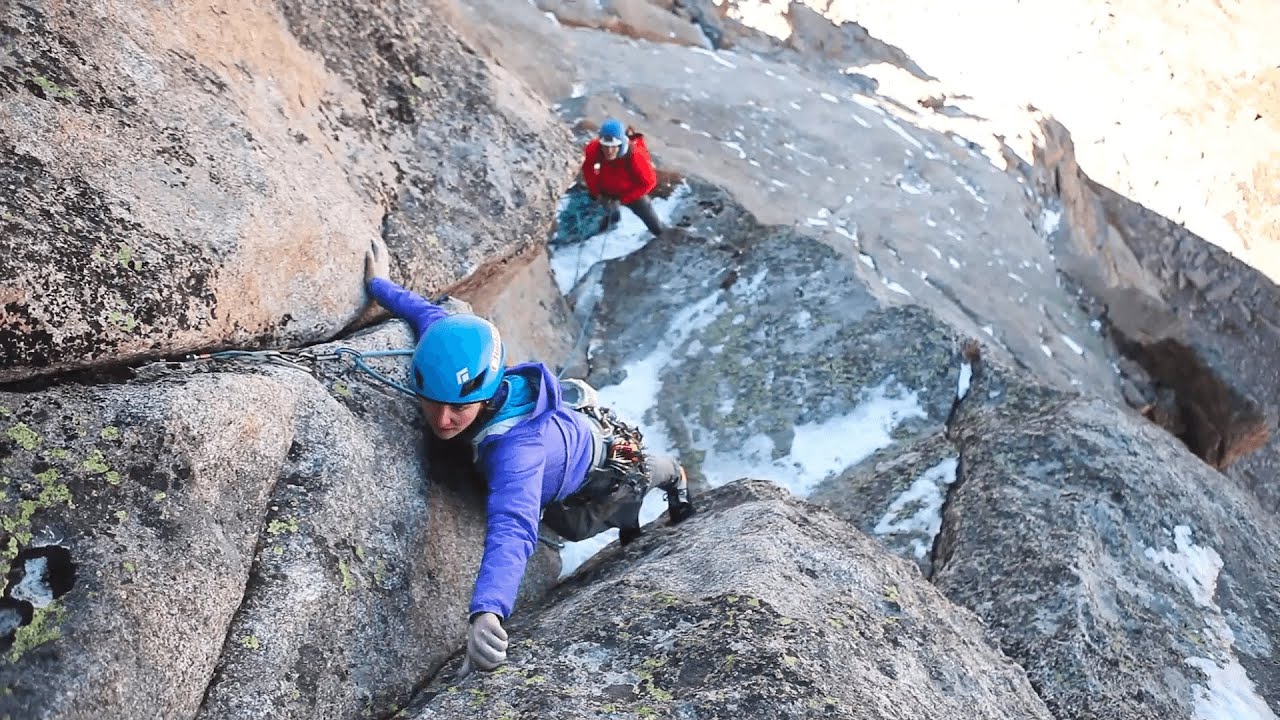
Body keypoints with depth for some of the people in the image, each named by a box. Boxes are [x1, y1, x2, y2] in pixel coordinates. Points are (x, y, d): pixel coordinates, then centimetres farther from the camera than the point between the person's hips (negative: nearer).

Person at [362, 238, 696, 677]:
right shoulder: (467, 369, -34)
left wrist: (486, 612, -84)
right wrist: (380, 284, 1)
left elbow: (511, 529, -68)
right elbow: (434, 317, -13)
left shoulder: (514, 447, -52)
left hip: (606, 467, -6)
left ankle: (673, 476, 61)